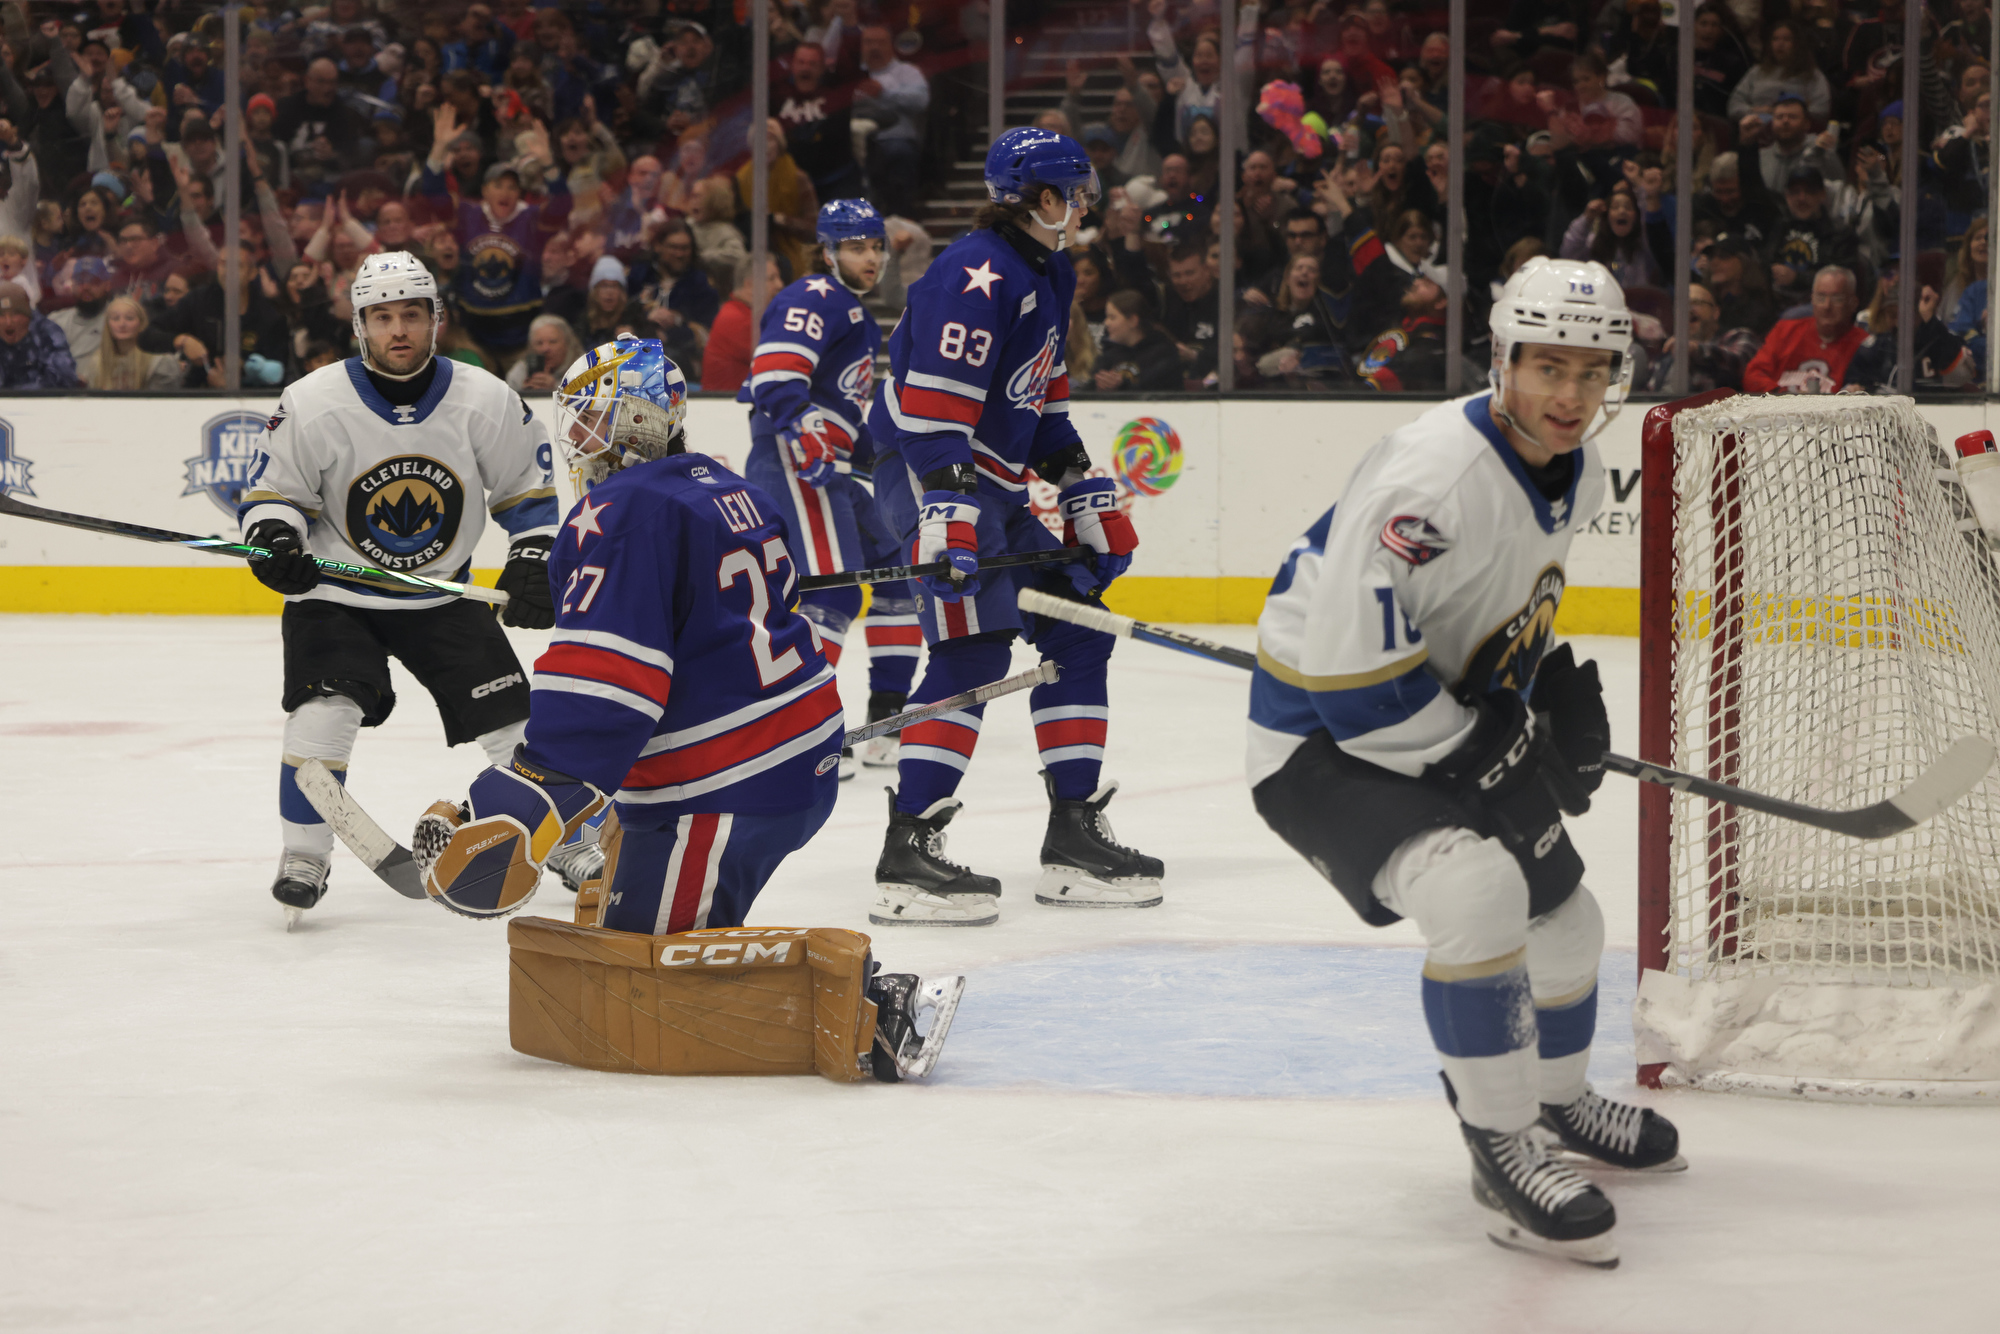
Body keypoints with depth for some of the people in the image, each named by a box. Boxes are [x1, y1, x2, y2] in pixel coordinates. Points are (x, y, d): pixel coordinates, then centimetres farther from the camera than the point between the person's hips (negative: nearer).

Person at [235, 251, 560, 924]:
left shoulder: (485, 400, -10)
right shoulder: (312, 404, -15)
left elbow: (528, 488, 4)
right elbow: (272, 490, -5)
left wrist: (534, 564, -7)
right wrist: (272, 537, -26)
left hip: (444, 594, 2)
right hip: (335, 592, -2)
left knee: (515, 719, -1)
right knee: (323, 712, -25)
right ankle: (303, 858, -8)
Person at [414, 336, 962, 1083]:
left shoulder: (624, 515, -14)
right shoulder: (731, 493, 16)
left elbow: (601, 676, -25)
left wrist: (528, 799, -28)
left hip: (722, 789, -10)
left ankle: (863, 1007, -14)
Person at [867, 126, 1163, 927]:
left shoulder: (1047, 275, 15)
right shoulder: (977, 277, -19)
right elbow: (933, 408, -26)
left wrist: (1089, 499, 19)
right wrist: (947, 515, -32)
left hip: (995, 483, 11)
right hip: (929, 475, -11)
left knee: (1076, 631, 10)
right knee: (974, 648, -20)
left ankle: (1074, 837, 16)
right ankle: (907, 858, -23)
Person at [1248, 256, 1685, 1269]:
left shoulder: (1575, 473, 0)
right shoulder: (1431, 474, -30)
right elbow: (1347, 658, -32)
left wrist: (1553, 683, 5)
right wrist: (1482, 757, -25)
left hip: (1447, 720, 10)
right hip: (1321, 736, -10)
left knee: (1563, 918, 20)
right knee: (1477, 890, -31)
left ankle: (1557, 1097, 50)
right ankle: (1501, 1151, -17)